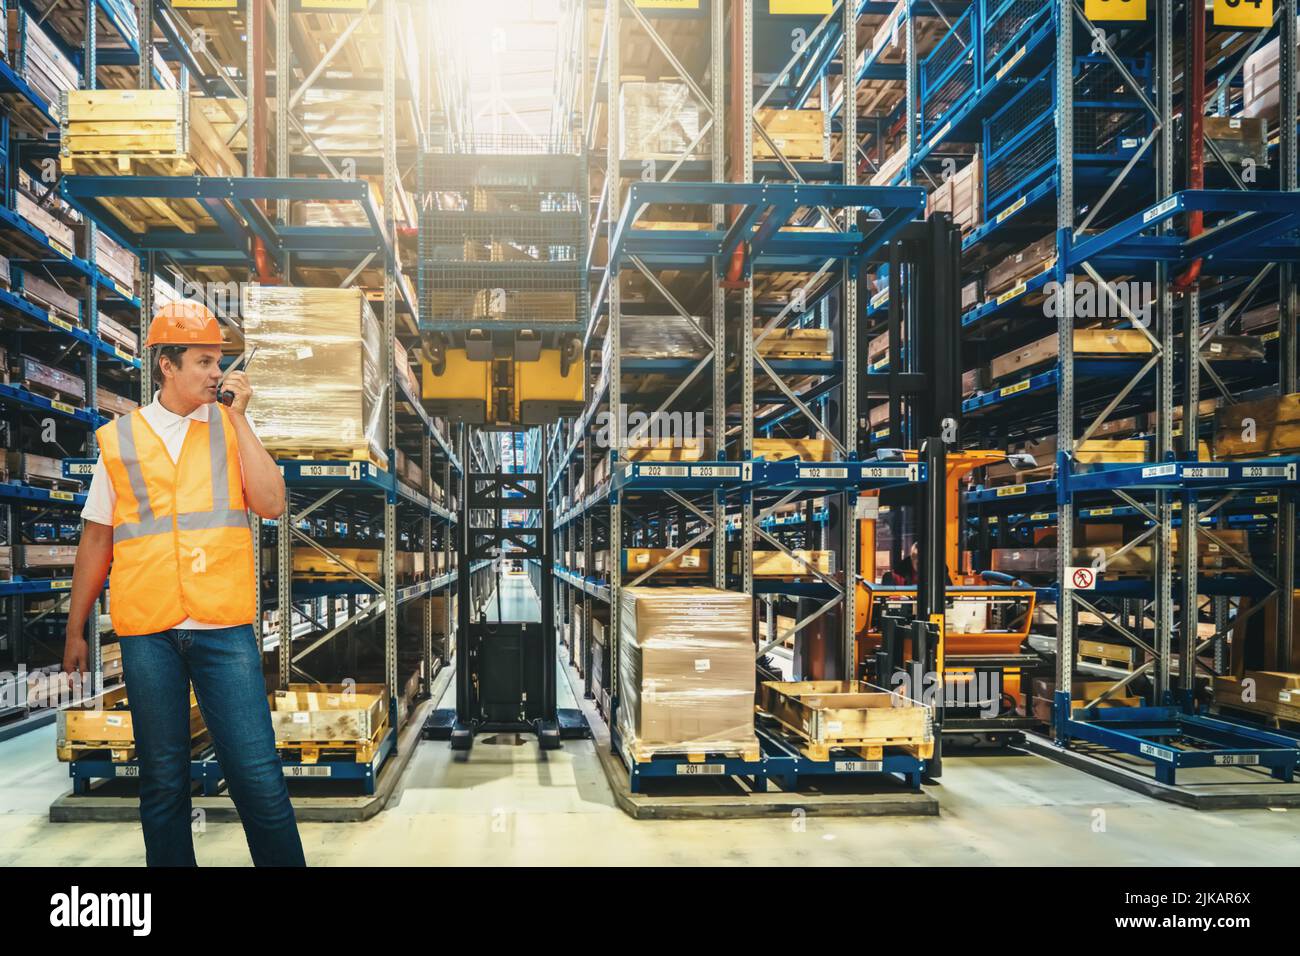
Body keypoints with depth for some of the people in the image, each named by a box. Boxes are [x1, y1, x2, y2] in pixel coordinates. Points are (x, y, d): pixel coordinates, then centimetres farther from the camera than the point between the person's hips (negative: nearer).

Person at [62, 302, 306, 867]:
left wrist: (239, 417, -5)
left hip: (225, 627, -1)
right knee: (162, 781, 10)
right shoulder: (119, 439, 8)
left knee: (258, 776, -3)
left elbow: (271, 504, -6)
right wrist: (75, 630, 13)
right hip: (147, 631, 1)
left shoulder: (229, 427, 8)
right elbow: (96, 539, 13)